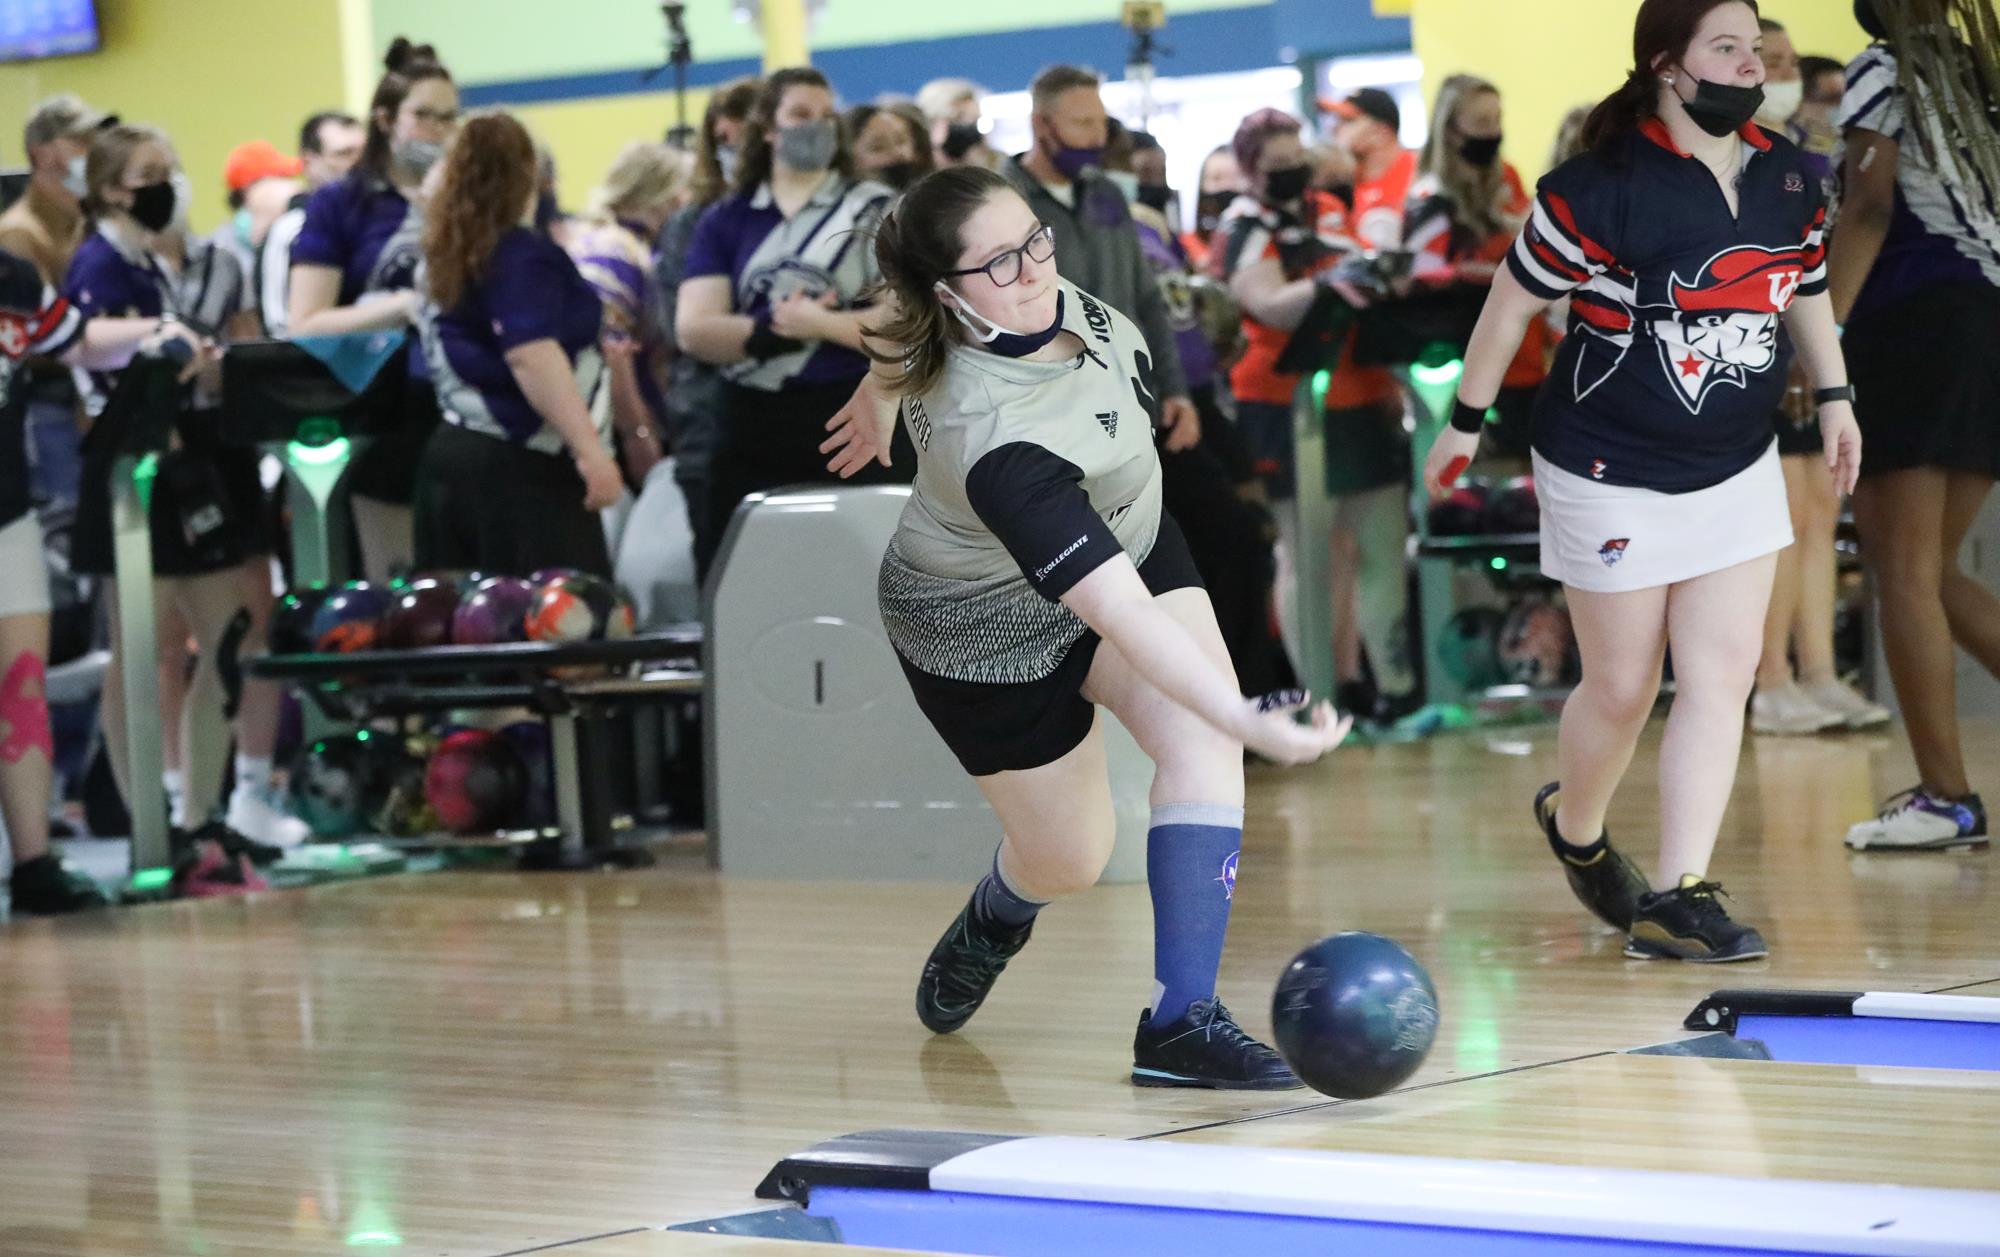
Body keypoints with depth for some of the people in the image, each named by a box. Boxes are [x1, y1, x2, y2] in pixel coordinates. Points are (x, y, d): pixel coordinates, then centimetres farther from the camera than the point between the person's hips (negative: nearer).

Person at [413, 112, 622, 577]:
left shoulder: (449, 254, 13)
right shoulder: (521, 255, -11)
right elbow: (531, 357, -23)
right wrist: (590, 449, -27)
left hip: (452, 451, 9)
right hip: (516, 466, -9)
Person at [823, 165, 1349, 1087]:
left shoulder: (1038, 294, -22)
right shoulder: (995, 438, -45)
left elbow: (897, 323, 4)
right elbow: (1116, 612, -50)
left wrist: (882, 401, 24)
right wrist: (1248, 720, -59)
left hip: (1126, 539, 6)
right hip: (995, 631, -6)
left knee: (1199, 743, -18)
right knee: (1069, 859, 9)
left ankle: (1180, 1020, -17)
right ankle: (992, 921, 48)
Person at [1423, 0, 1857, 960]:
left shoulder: (1789, 179, 1)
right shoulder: (1602, 188, -17)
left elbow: (1805, 291, 18)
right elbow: (1513, 301, -8)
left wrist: (1833, 396, 9)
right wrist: (1464, 425, -3)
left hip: (1736, 473, 5)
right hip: (1611, 476, -5)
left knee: (1722, 679, -4)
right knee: (1623, 689, 4)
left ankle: (1674, 898, -2)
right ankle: (1574, 825, 35)